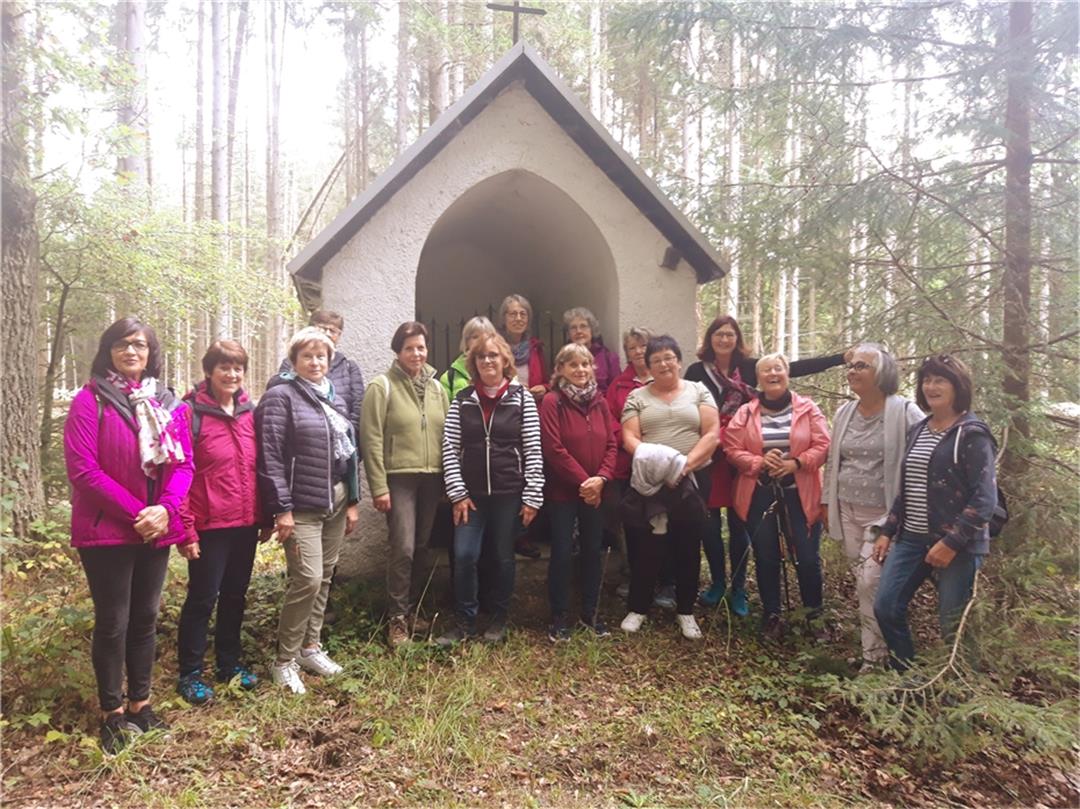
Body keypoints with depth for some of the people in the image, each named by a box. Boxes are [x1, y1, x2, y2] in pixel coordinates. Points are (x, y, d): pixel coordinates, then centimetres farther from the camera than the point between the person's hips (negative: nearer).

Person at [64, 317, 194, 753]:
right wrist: (135, 513, -17)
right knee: (113, 623, 4)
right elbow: (83, 470, -14)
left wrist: (165, 510, -14)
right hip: (107, 531, -4)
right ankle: (112, 713, 20)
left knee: (145, 619, 14)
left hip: (158, 529, 5)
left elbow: (183, 464, 3)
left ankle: (140, 703, 29)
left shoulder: (169, 404, 7)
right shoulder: (89, 401, -8)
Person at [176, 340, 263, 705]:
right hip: (210, 525, -5)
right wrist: (185, 529, -14)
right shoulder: (192, 412, -10)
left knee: (236, 594, 16)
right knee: (203, 597, 5)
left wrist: (265, 516, 10)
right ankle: (189, 673, 22)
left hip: (245, 523, 5)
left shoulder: (249, 411, 7)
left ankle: (230, 662, 32)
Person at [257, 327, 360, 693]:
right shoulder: (281, 395, -8)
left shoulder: (334, 399, 14)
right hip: (302, 505, -7)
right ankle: (284, 661, 5)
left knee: (324, 578, 12)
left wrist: (353, 500, 12)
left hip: (336, 502, 7)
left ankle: (310, 647, 27)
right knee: (307, 579, -11)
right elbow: (270, 456, -14)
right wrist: (282, 508, -17)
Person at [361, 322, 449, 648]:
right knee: (403, 548, -9)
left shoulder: (436, 387, 10)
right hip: (399, 478, -5)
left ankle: (414, 609, 28)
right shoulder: (382, 386, -6)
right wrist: (379, 487, -13)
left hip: (431, 478, 5)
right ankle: (397, 617, 7)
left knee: (421, 548, 12)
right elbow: (371, 439, -9)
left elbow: (447, 435, 13)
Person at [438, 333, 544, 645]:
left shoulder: (523, 399, -2)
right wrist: (457, 493, -5)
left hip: (509, 493, -1)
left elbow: (533, 451, -3)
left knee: (504, 558, 10)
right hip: (471, 493, 1)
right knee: (464, 557, -2)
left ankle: (500, 617, 28)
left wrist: (532, 497, -7)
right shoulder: (462, 400, 3)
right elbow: (450, 449, 1)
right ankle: (465, 621, 15)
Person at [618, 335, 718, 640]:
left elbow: (711, 435, -3)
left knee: (688, 547, 10)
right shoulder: (637, 397, 7)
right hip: (650, 482, 0)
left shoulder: (699, 391, 6)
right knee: (648, 546, 2)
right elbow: (629, 438, -1)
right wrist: (652, 458, -20)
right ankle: (638, 609, 19)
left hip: (693, 481, 1)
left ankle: (685, 611, 26)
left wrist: (685, 465, -16)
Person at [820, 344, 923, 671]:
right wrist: (827, 502, 16)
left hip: (884, 513, -6)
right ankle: (874, 646, 27)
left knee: (871, 582, -9)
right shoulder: (844, 412, 9)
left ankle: (873, 657, 7)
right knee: (861, 582, 11)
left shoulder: (904, 412, -10)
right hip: (847, 512, 6)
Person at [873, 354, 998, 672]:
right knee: (886, 608, 6)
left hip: (956, 544, -7)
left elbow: (985, 497, -15)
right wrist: (887, 531, 13)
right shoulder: (918, 431, 13)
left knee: (953, 625, 3)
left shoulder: (972, 434, -9)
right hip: (912, 539, 7)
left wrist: (952, 542, -20)